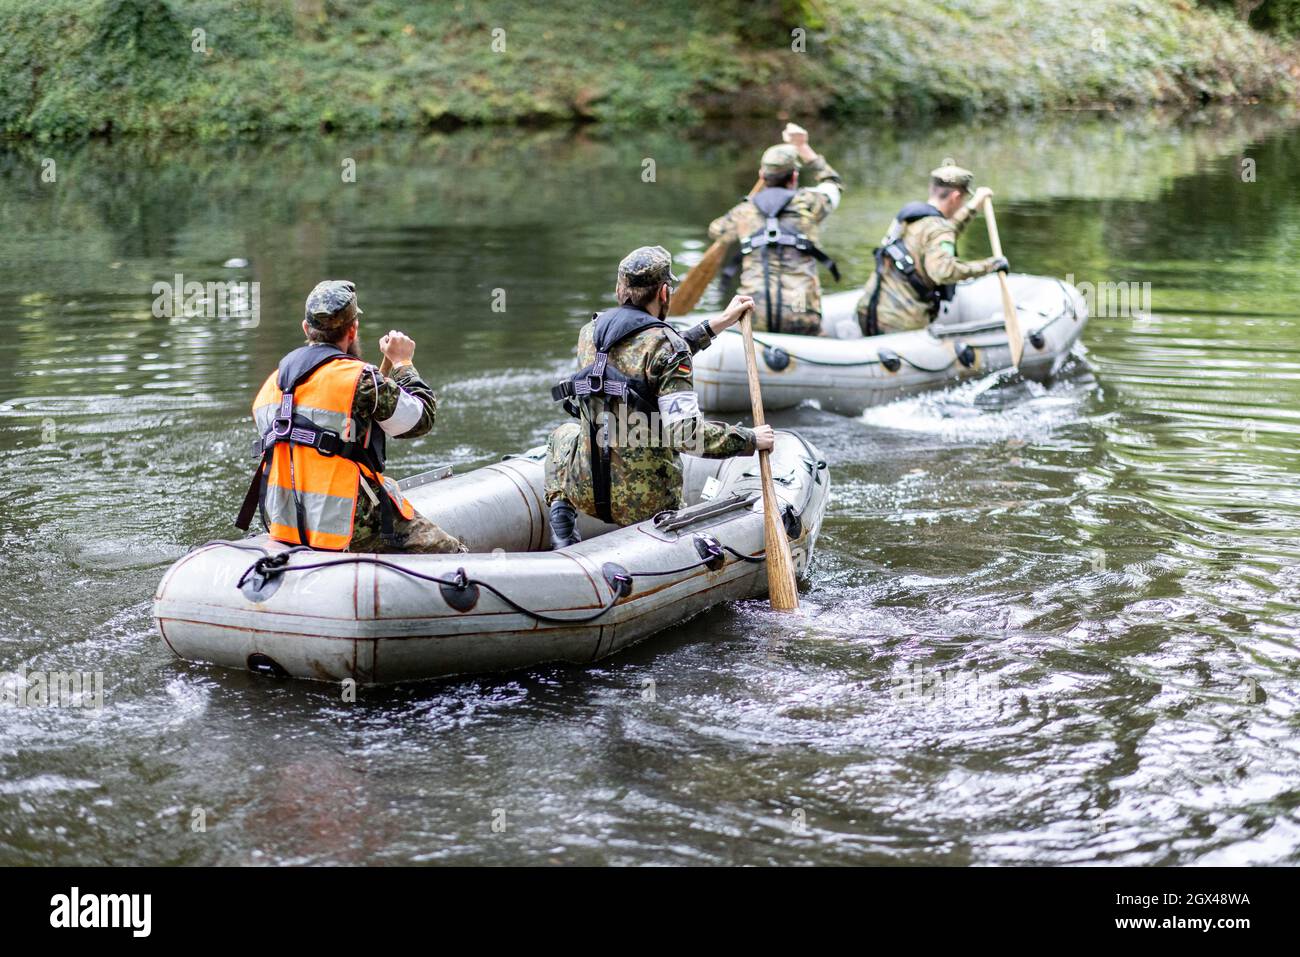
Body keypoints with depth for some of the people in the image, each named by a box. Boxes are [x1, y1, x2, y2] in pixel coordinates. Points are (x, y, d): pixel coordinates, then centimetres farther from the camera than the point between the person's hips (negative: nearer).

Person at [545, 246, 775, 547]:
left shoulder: (589, 333, 4)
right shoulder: (665, 344, -16)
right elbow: (685, 432, -24)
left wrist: (718, 323, 20)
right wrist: (750, 439, -10)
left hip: (586, 490, 2)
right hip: (648, 503, -2)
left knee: (564, 434, 35)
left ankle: (560, 509, 12)